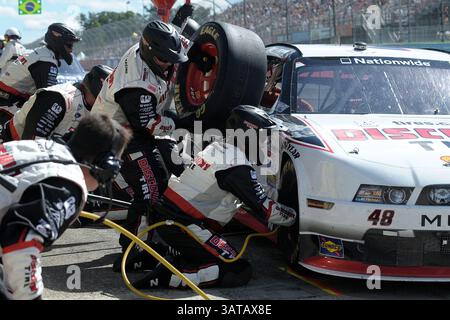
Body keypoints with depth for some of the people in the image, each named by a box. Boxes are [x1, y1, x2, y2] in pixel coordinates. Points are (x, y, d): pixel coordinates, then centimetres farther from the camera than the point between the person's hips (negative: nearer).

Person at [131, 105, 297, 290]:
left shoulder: (217, 147, 11)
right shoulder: (237, 166, -15)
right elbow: (264, 209, -11)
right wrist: (294, 216, 3)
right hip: (182, 226, -10)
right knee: (240, 272, -10)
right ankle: (166, 276, -17)